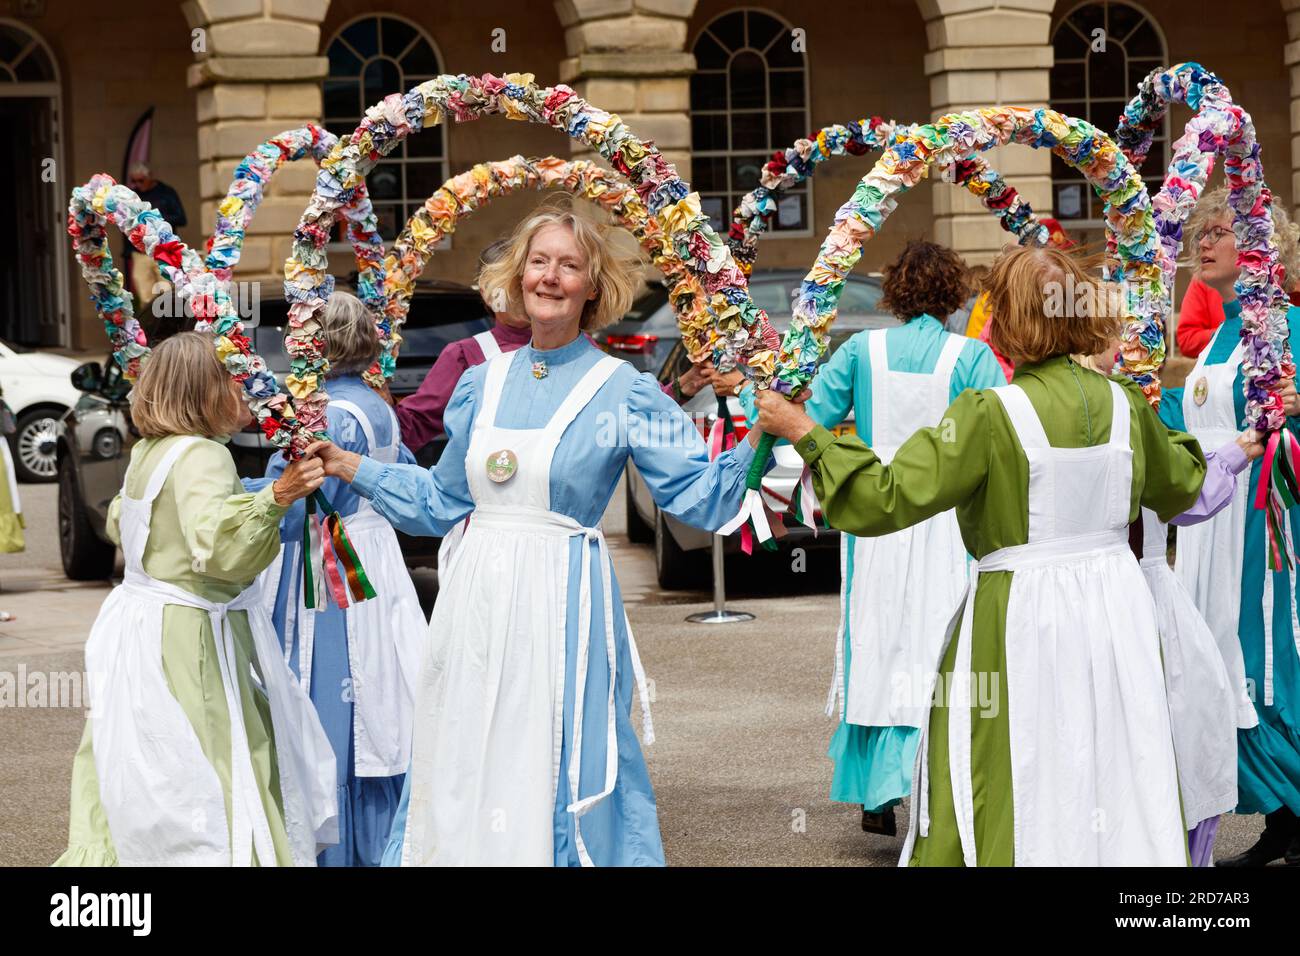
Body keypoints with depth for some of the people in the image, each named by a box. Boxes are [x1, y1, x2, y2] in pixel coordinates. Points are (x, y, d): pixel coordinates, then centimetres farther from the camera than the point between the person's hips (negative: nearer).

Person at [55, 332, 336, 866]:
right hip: (189, 639, -10)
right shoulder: (202, 456, -17)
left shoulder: (148, 453, 12)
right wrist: (274, 498, -42)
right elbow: (218, 546, -32)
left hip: (141, 619, 10)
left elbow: (120, 523, 31)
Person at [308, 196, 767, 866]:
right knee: (462, 780, 9)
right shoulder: (484, 384, 10)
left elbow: (701, 496, -8)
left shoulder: (623, 391, -3)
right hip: (478, 603, 5)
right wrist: (346, 466, 19)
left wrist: (758, 434, -22)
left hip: (563, 607, -5)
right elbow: (439, 501, 20)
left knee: (557, 787, -1)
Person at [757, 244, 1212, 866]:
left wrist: (805, 434, -9)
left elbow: (885, 498, -18)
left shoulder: (989, 416, -16)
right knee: (1117, 789, 14)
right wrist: (1169, 425, 39)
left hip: (1023, 620, -5)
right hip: (1116, 610, 5)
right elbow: (1182, 485, 20)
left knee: (1004, 804, 5)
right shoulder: (1123, 404, 1)